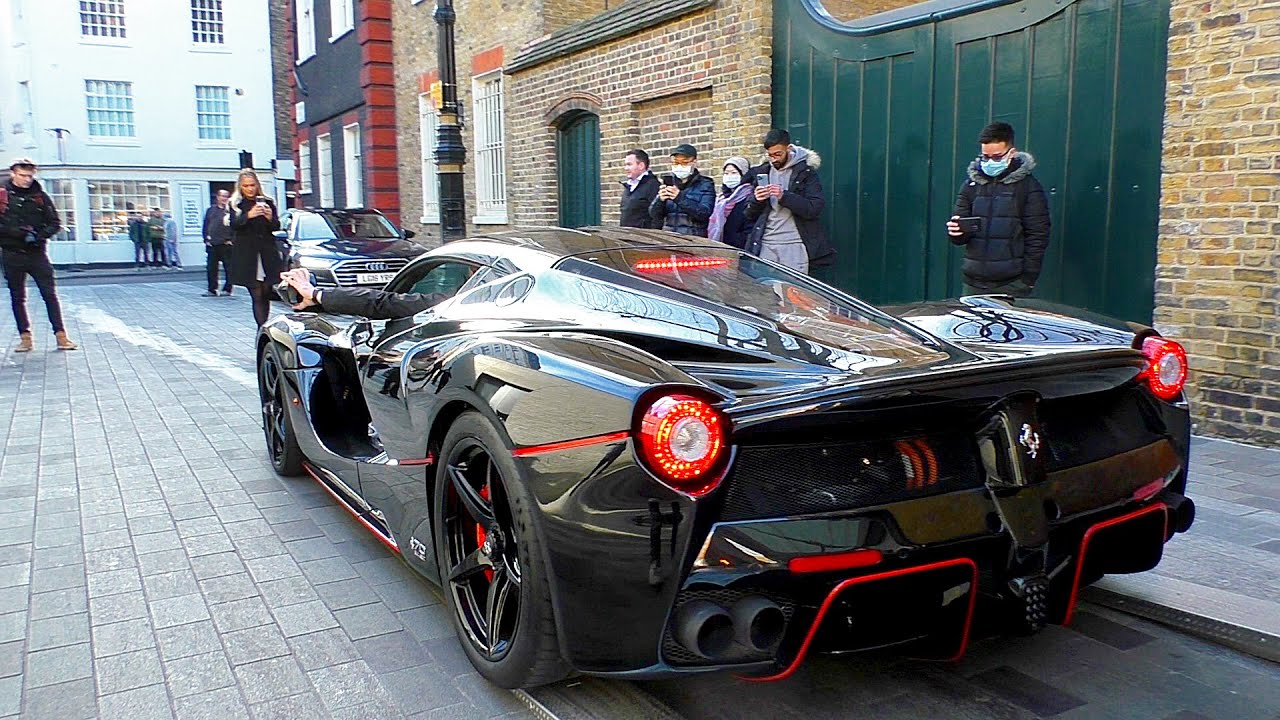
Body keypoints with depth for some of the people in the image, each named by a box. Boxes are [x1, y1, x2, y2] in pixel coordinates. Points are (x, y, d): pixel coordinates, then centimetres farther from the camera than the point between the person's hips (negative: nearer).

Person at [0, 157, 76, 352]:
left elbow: (55, 223, 4)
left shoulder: (40, 196, 4)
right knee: (17, 298, 6)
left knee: (50, 294, -4)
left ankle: (61, 335, -2)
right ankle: (25, 338, 13)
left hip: (37, 253, 0)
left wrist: (40, 235, -12)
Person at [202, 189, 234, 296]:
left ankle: (227, 289, 10)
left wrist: (231, 240, -10)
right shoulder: (211, 210, 13)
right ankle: (212, 290, 13)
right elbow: (205, 226, 14)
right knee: (211, 268, 6)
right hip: (212, 244, 4)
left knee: (229, 268, 0)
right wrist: (206, 239, 4)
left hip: (226, 244, -4)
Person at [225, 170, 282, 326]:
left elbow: (276, 227, 8)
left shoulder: (267, 202, 11)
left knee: (266, 295, 4)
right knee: (257, 297, -8)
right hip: (247, 257, -2)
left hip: (267, 255, 2)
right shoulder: (235, 204, 5)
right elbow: (234, 224, -11)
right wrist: (248, 215, -29)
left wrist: (270, 218, -14)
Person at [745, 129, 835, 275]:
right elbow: (750, 215, 14)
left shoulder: (806, 172, 1)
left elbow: (815, 209, -10)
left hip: (795, 245, -3)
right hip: (765, 244, 3)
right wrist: (756, 200, -8)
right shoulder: (761, 172, 13)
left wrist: (784, 196, -19)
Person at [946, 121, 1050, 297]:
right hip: (974, 282, 3)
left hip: (1011, 285, -3)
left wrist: (1028, 280, -7)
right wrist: (956, 231, -14)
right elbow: (960, 236, 9)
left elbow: (1037, 237, -3)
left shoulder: (1028, 186, -1)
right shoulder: (971, 184, 9)